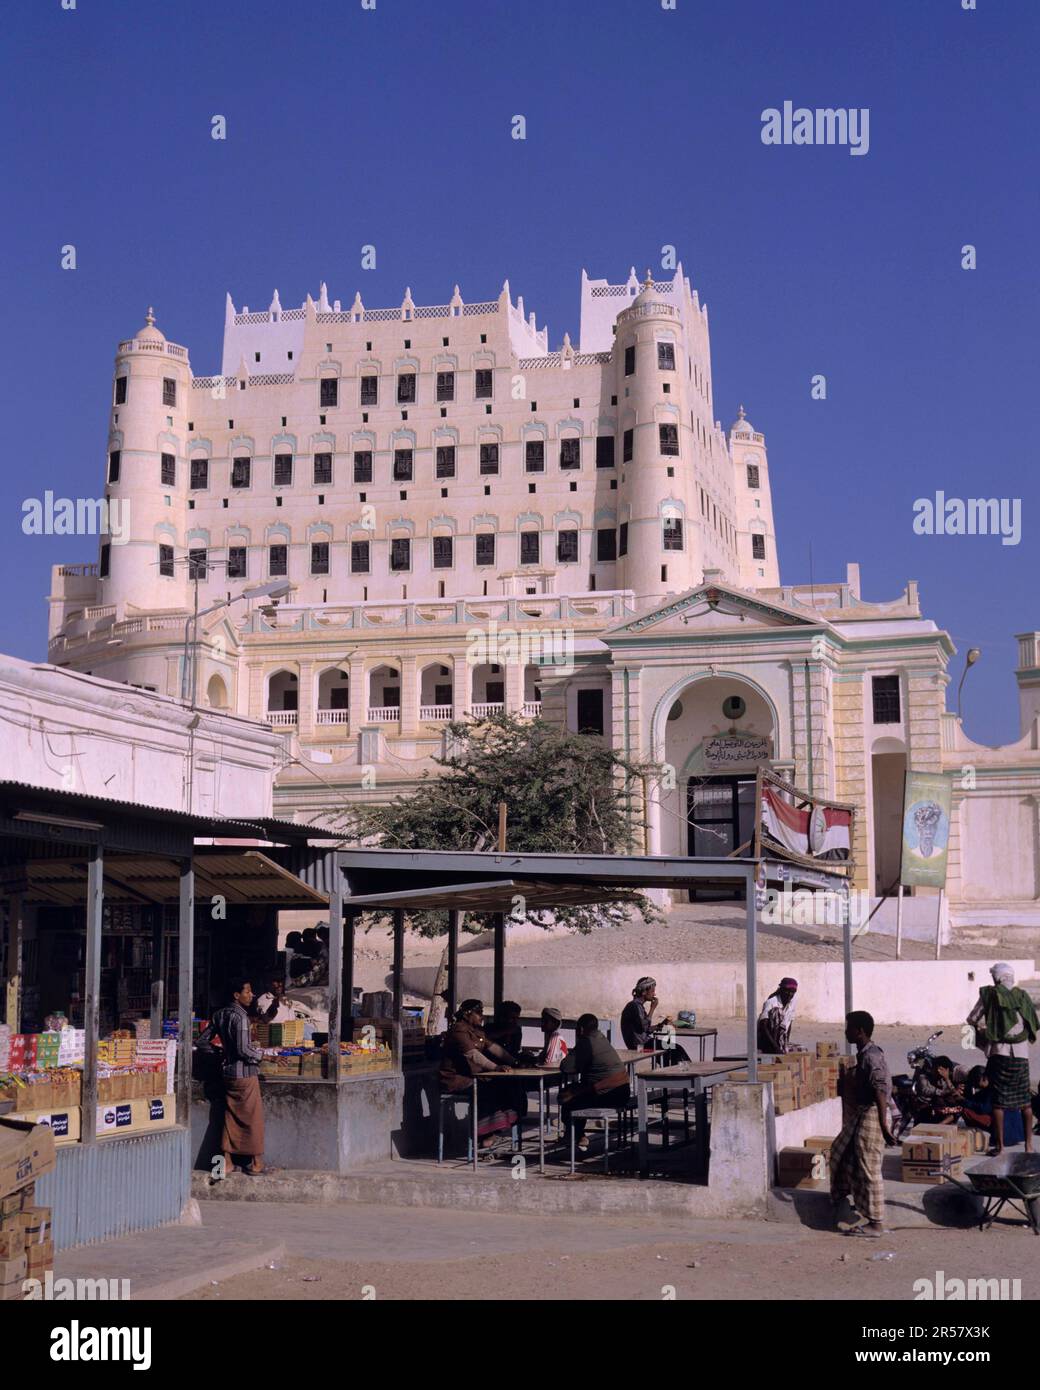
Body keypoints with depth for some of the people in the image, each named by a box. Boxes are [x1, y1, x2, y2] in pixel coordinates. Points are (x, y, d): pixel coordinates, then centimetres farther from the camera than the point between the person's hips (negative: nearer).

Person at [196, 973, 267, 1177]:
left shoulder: (219, 1015, 8)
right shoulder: (240, 1017, -18)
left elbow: (202, 1041, 11)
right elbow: (243, 1050, -23)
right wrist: (262, 1056, -9)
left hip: (227, 1072, 8)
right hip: (244, 1072, -8)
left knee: (231, 1116, 12)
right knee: (253, 1118, 3)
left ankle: (226, 1161, 12)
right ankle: (255, 1163, 9)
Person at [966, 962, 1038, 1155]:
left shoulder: (989, 994, -4)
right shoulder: (1023, 996, 7)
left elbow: (972, 1019, -6)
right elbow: (1034, 1024, 10)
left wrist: (982, 1026, 12)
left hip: (999, 1053, -3)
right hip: (1021, 1054, 3)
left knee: (999, 1101, 1)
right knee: (1025, 1100, 12)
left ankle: (999, 1145, 1)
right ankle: (1028, 1144, 13)